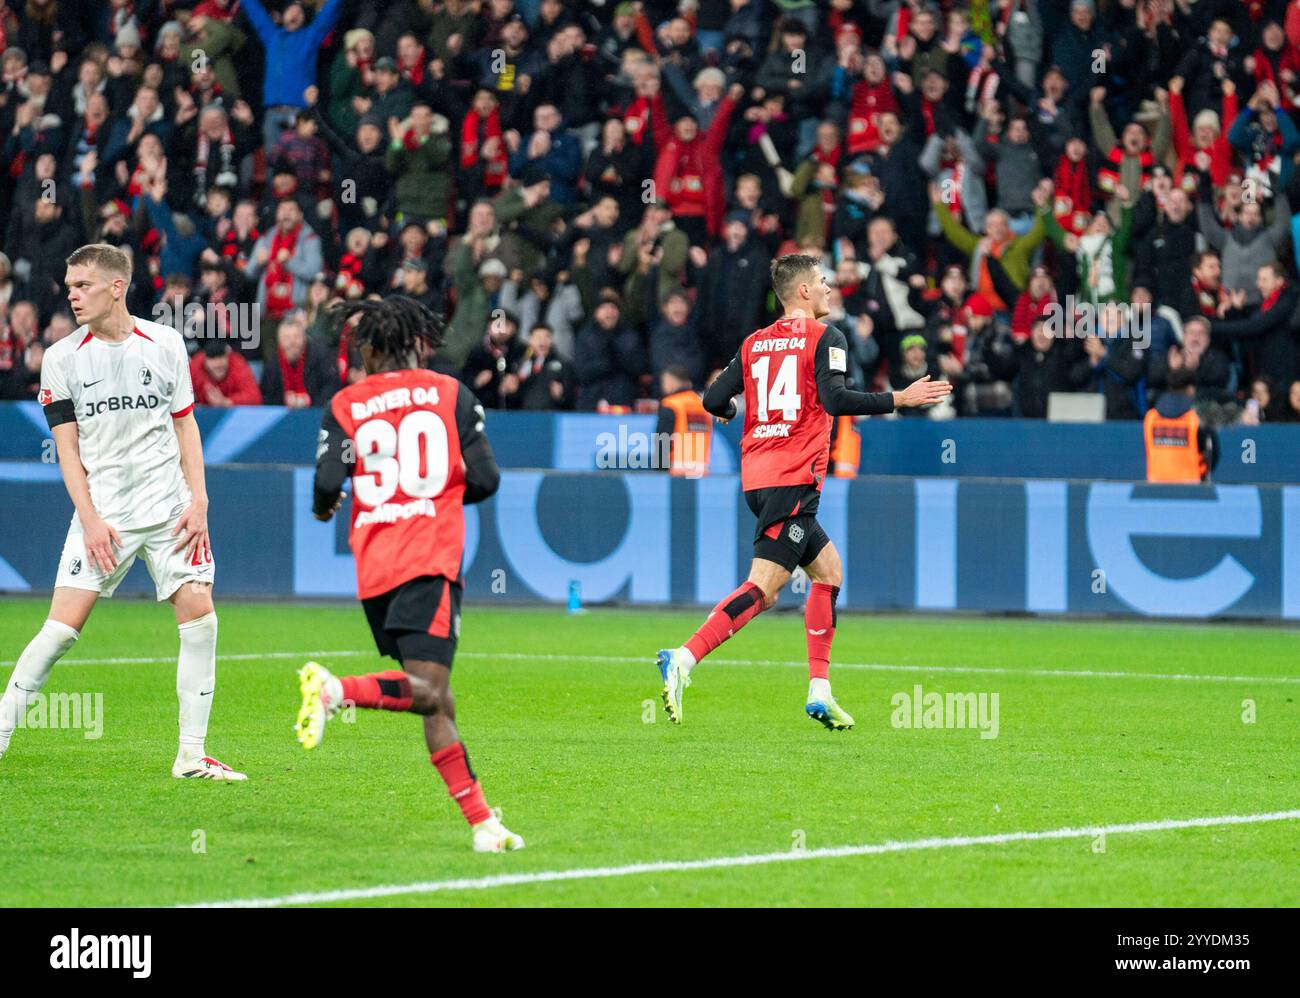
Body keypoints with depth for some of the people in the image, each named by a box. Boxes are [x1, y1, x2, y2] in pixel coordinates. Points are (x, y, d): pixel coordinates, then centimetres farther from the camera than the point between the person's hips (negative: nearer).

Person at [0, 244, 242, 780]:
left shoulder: (165, 344, 4)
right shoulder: (62, 358, 1)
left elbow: (185, 426, 11)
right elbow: (67, 445, 1)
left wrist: (198, 501, 1)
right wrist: (90, 520, -9)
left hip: (169, 508, 1)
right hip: (102, 511, -1)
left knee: (199, 618, -8)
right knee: (63, 625, -11)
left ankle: (191, 755, -1)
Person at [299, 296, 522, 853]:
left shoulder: (345, 405, 9)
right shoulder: (450, 393, 7)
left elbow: (328, 480, -3)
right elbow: (484, 480, 2)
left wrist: (323, 509, 19)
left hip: (373, 568, 4)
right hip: (430, 560, -4)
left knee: (434, 700, 6)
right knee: (429, 692, -14)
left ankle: (480, 821, 2)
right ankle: (336, 688, -37)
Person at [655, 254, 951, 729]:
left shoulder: (754, 343, 14)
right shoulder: (825, 337, -4)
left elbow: (715, 400, 9)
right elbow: (834, 399, -17)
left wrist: (730, 410, 33)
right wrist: (899, 400, -10)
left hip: (757, 475, 8)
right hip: (795, 477, -8)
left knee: (828, 568, 19)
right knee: (763, 588, -13)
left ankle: (819, 690, 14)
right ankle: (683, 659, -28)